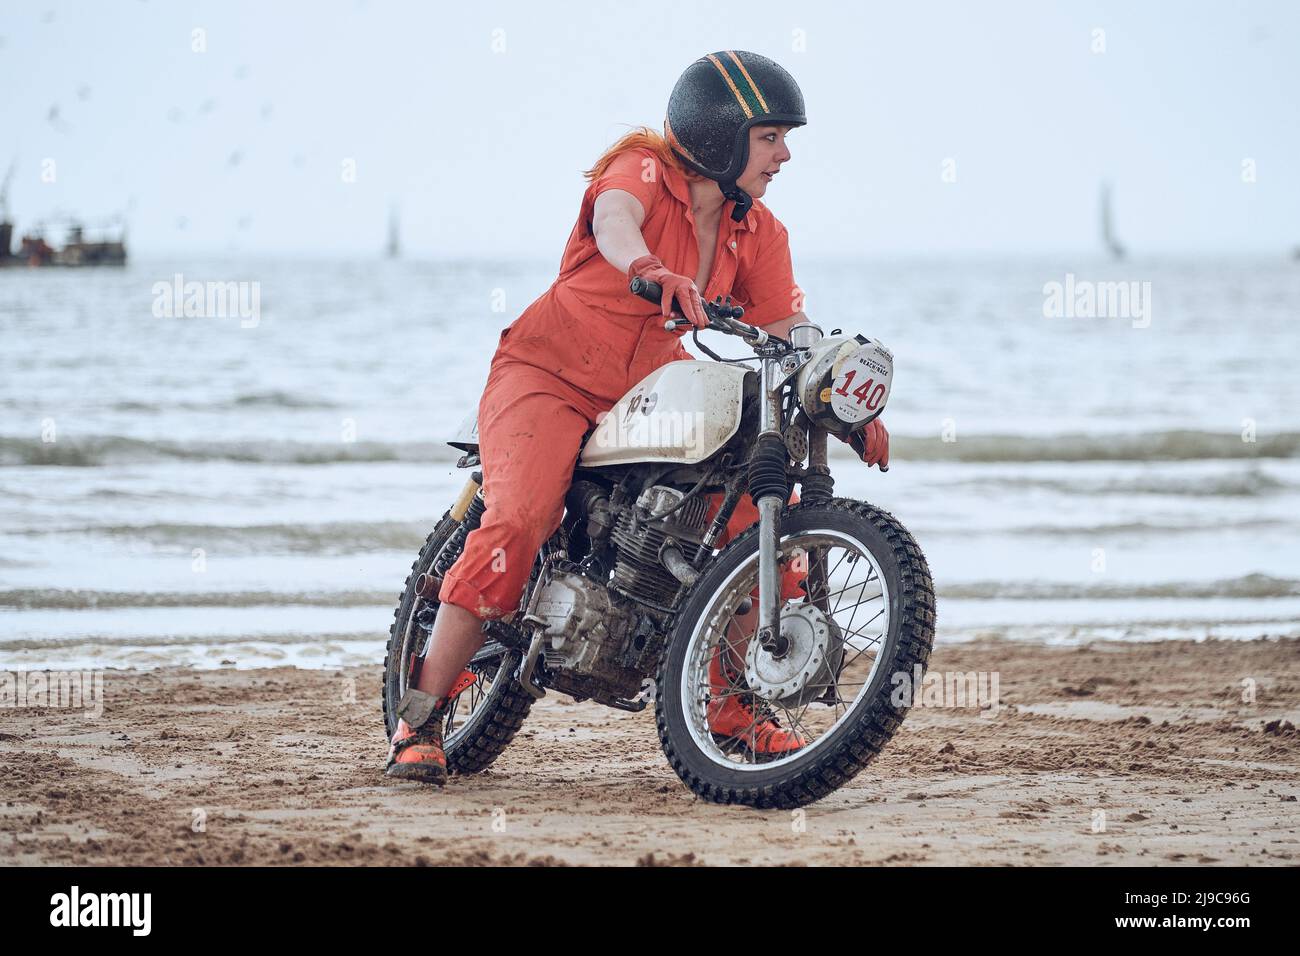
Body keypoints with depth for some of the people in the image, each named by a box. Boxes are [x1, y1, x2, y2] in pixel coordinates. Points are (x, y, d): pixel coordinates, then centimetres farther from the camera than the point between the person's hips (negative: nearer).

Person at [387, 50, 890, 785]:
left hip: (652, 391, 6)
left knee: (763, 504, -8)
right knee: (517, 527, -27)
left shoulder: (759, 234, 4)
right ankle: (422, 719, -18)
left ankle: (727, 695, 9)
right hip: (551, 374, -6)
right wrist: (649, 270, -61)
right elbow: (614, 220, -38)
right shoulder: (643, 168, -15)